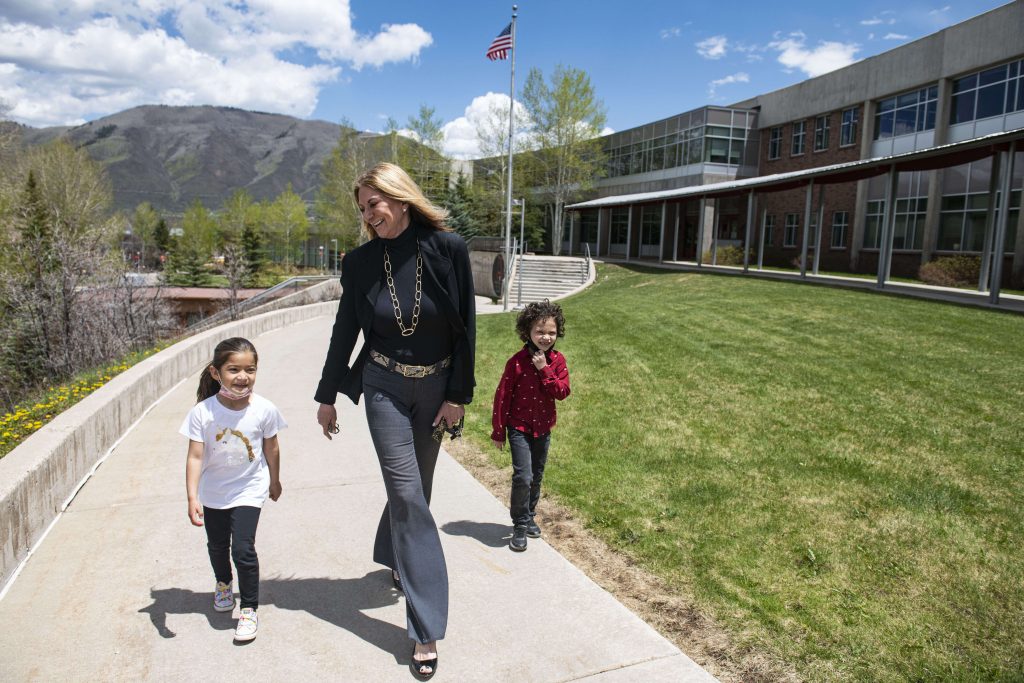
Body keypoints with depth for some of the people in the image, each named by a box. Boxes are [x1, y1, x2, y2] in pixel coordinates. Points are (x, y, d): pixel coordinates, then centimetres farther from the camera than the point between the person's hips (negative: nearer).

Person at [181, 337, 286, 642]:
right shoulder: (202, 412, -23)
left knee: (243, 549, -11)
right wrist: (192, 498, -26)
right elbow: (195, 457, -20)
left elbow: (271, 448, -5)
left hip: (248, 489, -2)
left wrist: (274, 481, 8)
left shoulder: (264, 410, -21)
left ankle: (249, 609, 10)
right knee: (217, 546, 23)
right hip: (213, 492, 2)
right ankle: (223, 584, 54)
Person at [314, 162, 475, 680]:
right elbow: (344, 331, 3)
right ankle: (426, 627, 2)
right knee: (409, 495, -5)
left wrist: (458, 396, -7)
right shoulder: (361, 261, -6)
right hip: (385, 388, 0)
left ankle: (393, 557, 47)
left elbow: (465, 326, -7)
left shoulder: (447, 248, -10)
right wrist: (326, 397, 8)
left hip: (435, 387, 1)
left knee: (412, 487, 14)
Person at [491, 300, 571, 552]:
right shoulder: (517, 361, -14)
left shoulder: (557, 361, -2)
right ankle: (520, 526, 5)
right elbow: (502, 396, -9)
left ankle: (529, 517, 36)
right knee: (522, 477, -12)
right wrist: (498, 431, -7)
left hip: (543, 429, 4)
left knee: (537, 477, 16)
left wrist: (544, 369, -22)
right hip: (519, 427, -4)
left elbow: (562, 392, -13)